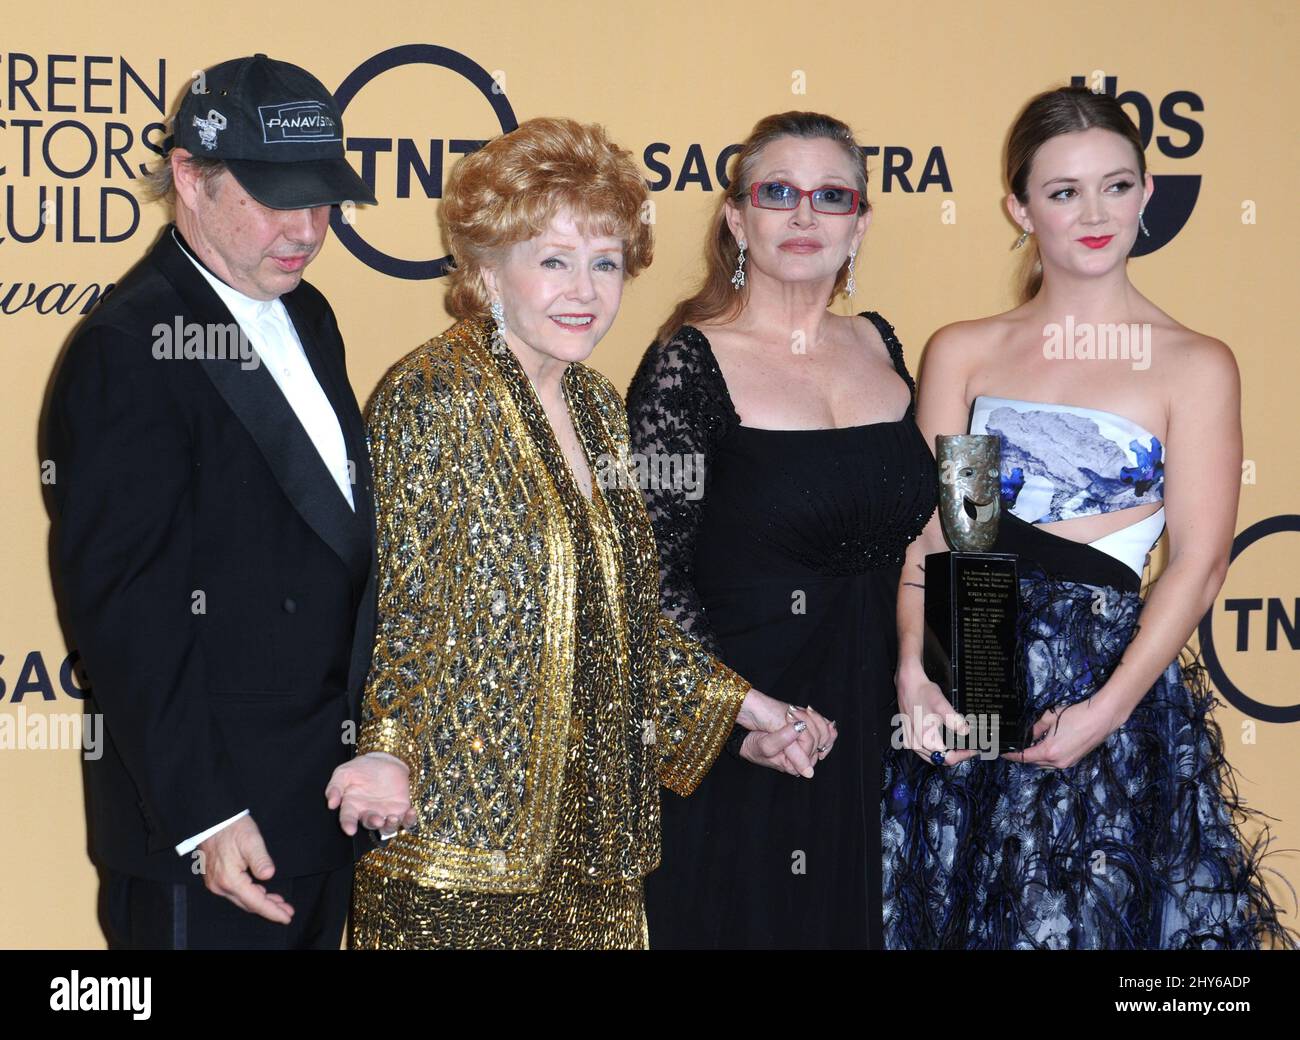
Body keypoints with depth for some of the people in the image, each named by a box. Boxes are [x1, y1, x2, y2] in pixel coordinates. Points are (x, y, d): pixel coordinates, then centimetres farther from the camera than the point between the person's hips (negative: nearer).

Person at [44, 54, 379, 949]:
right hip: (214, 827, -8)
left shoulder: (307, 318, 10)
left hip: (327, 803, 8)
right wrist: (203, 815, -20)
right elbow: (123, 605, -19)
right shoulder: (131, 351, -16)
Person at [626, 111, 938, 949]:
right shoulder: (688, 364, -11)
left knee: (857, 918, 17)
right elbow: (653, 574, -14)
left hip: (879, 723, 5)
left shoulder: (881, 345, 6)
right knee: (745, 918, 7)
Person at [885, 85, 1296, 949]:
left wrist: (1108, 709, -16)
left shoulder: (1194, 365, -1)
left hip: (1105, 678, -2)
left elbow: (1198, 566, -6)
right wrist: (915, 671, -13)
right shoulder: (962, 353, 8)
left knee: (1077, 917, 1)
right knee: (947, 911, 9)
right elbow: (926, 534, 3)